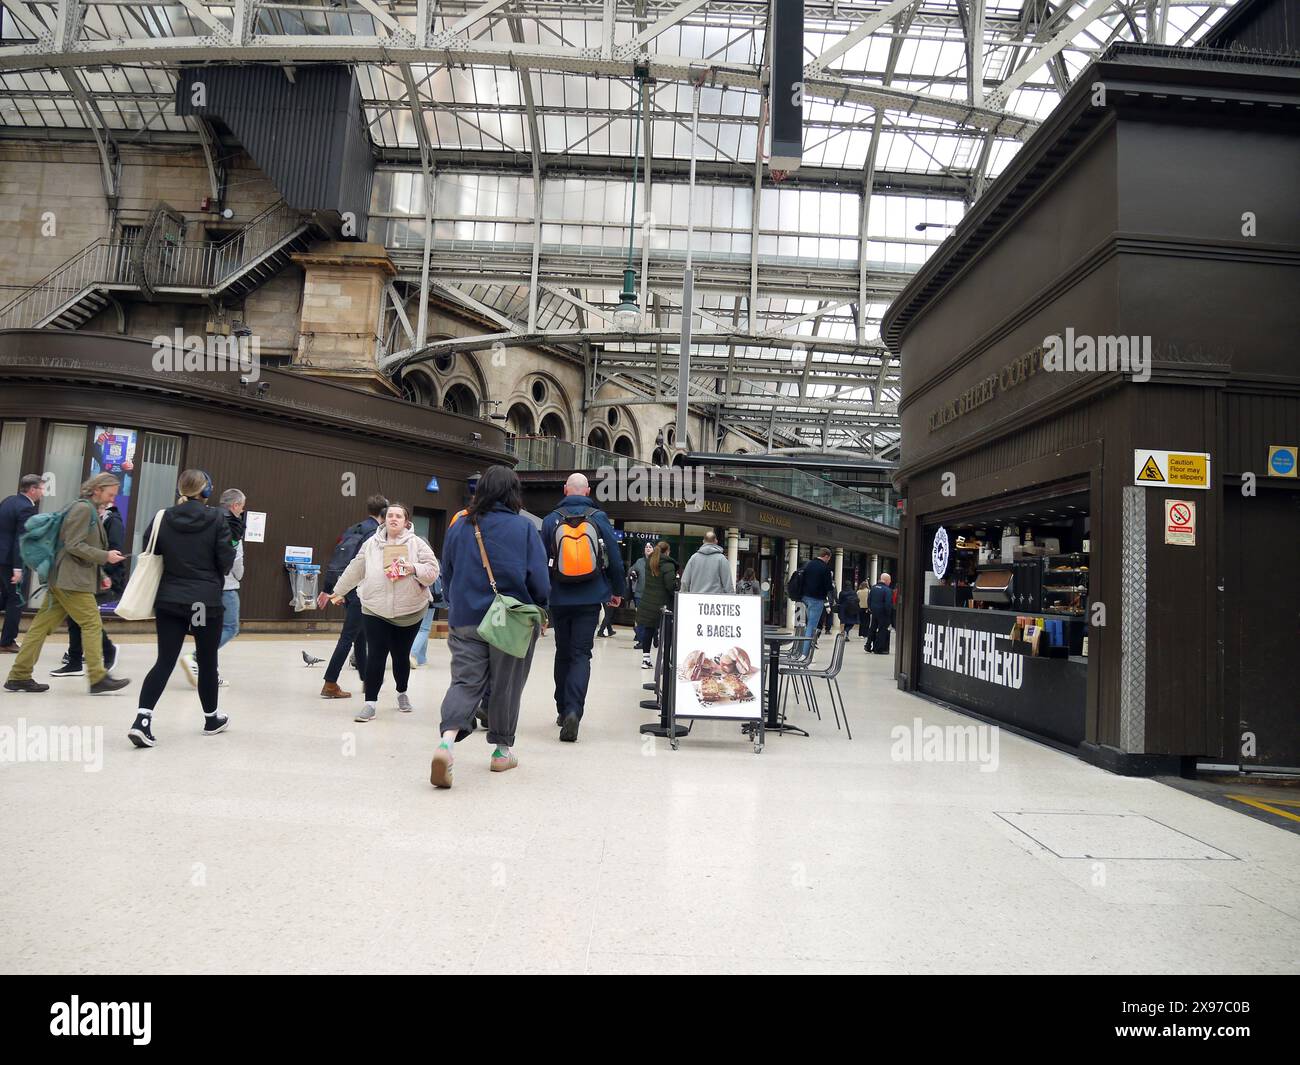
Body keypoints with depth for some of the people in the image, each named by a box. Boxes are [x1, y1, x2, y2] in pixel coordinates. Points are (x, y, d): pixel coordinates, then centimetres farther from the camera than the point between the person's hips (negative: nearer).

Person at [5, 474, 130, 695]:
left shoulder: (90, 510, 20)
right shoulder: (82, 508, -10)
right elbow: (74, 545, -17)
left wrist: (100, 575, 16)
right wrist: (106, 556, -16)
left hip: (62, 579, 10)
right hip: (72, 579, -10)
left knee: (42, 626, 9)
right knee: (92, 624, -7)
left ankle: (19, 677, 14)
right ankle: (98, 678, -5)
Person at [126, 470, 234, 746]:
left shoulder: (162, 518, 0)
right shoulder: (216, 518, -10)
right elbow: (226, 560, -10)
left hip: (169, 600, 3)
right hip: (206, 600, -3)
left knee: (165, 661, 6)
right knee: (207, 661, 11)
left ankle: (143, 719, -10)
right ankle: (211, 719, 27)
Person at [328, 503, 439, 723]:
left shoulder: (417, 544, -2)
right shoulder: (371, 544, 4)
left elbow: (432, 572, -6)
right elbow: (355, 570, 14)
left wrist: (413, 569, -23)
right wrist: (339, 591, 21)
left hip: (409, 611, 0)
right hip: (375, 610, 1)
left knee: (401, 656, 11)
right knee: (375, 656, -6)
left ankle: (402, 693, 35)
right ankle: (371, 702, 1)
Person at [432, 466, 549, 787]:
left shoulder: (459, 528, 4)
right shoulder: (524, 528, -7)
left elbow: (447, 577, 12)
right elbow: (540, 580, -10)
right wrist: (538, 610, 9)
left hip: (465, 621, 3)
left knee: (465, 681, 5)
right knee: (506, 686, 11)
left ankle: (447, 741, -18)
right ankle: (502, 750, 24)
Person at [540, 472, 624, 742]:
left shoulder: (551, 520, -1)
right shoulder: (600, 519, -1)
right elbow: (615, 559, 1)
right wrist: (618, 591, 16)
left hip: (559, 599, 1)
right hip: (590, 600, -1)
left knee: (563, 654, 17)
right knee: (581, 655, -1)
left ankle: (563, 710, 25)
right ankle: (573, 711, -19)